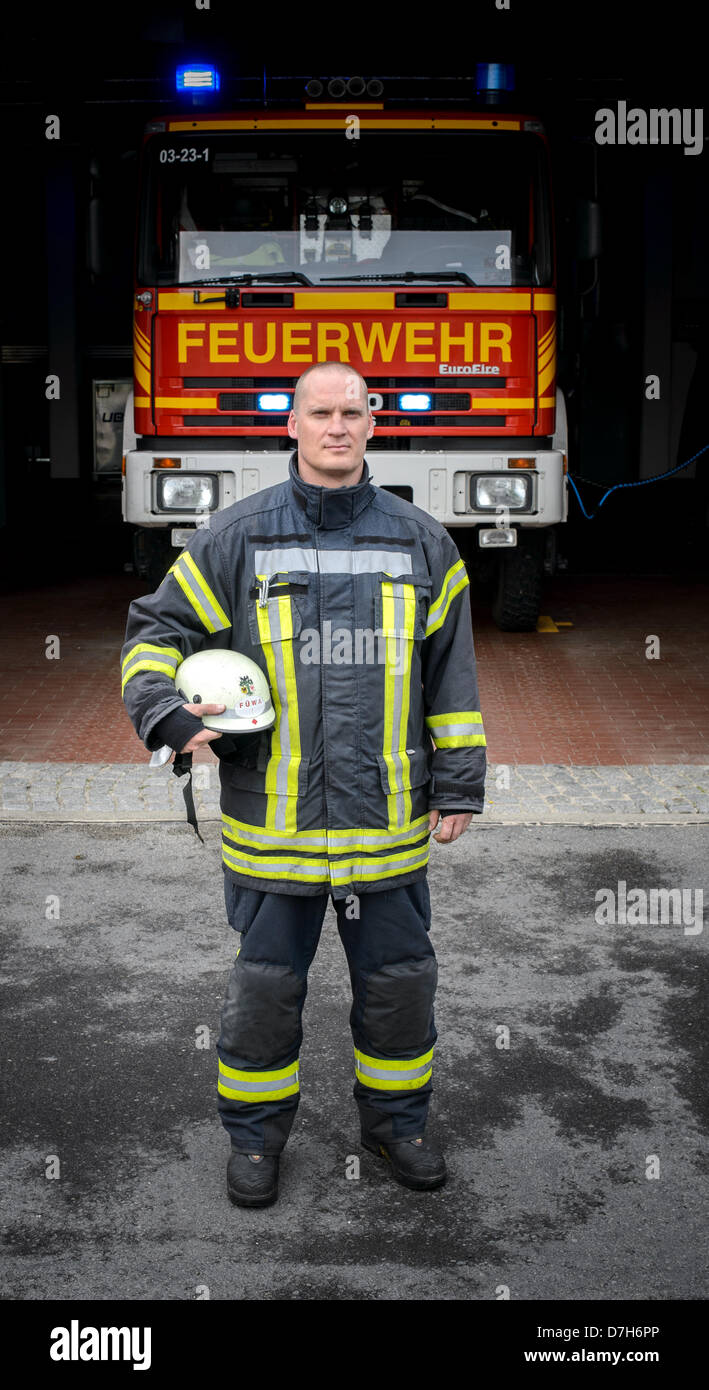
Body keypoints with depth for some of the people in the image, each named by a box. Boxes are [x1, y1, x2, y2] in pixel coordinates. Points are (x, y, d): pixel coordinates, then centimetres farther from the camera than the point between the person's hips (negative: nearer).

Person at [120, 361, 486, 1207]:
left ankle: (394, 1119, 36)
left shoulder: (421, 542, 5)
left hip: (388, 821, 2)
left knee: (400, 979, 14)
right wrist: (169, 715, -13)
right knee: (265, 985, 10)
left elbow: (452, 675, 9)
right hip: (271, 818, -1)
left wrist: (459, 785, 7)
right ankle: (255, 1134, 32)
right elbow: (155, 631, 6)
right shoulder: (235, 539, -1)